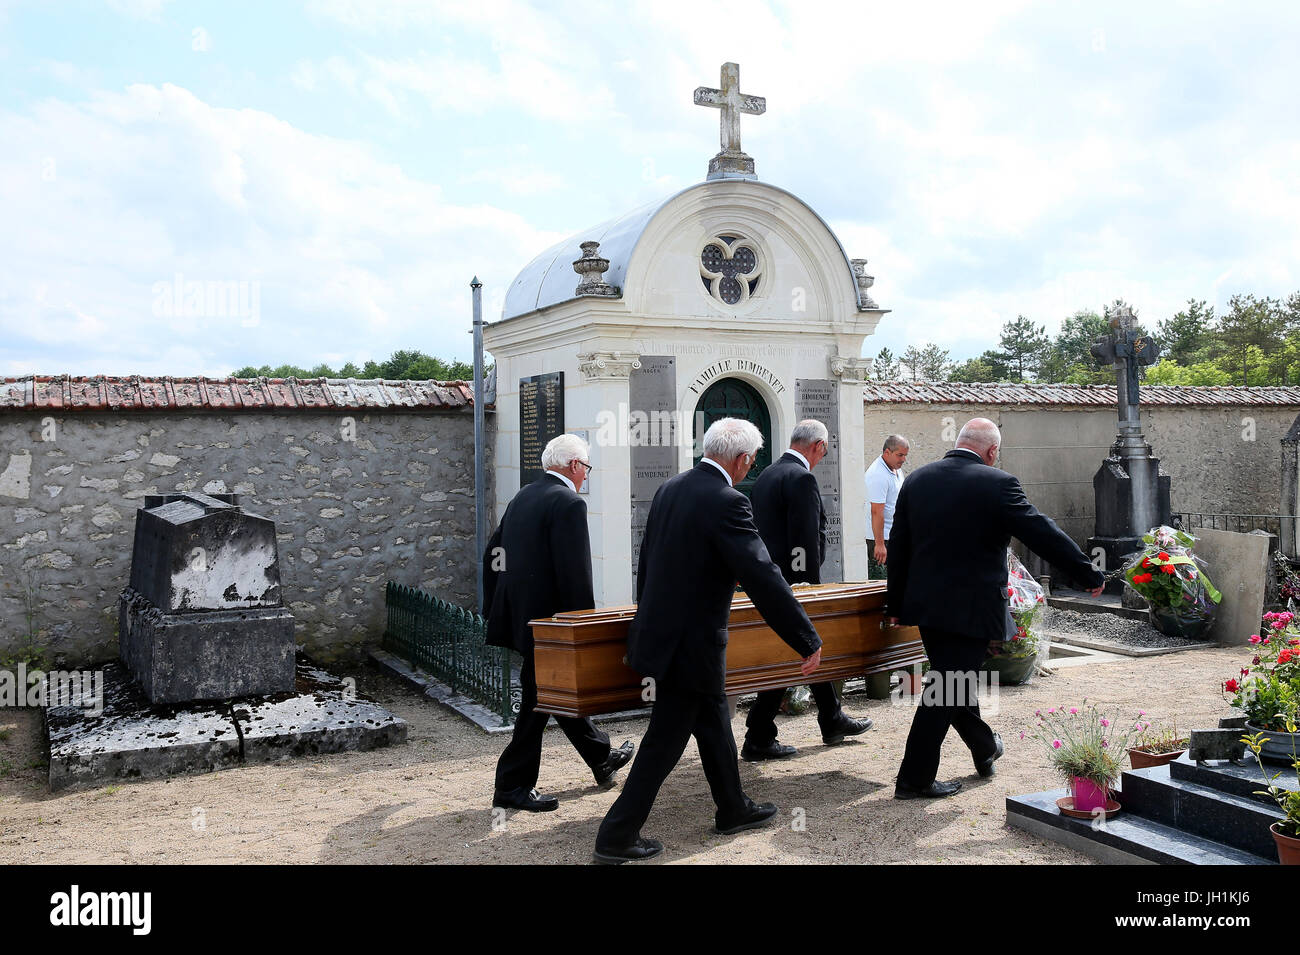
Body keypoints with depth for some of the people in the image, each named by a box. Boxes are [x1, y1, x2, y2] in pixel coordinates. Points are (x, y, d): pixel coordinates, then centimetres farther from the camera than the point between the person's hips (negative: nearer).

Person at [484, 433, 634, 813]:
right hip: (546, 618, -9)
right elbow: (575, 575, -21)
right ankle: (513, 786, 11)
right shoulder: (568, 503, -17)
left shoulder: (523, 497, 10)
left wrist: (496, 608, 20)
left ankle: (601, 758, 37)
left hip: (517, 612, 10)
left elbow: (493, 554, 15)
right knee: (540, 699, 2)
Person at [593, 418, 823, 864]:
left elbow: (646, 563, 14)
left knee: (714, 722, 23)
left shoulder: (669, 488, 5)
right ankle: (616, 837, 12)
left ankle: (734, 810, 39)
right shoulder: (727, 502, -21)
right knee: (663, 743, 4)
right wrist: (809, 641, -17)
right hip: (690, 643, -9)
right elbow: (764, 578, -23)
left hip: (659, 628, 9)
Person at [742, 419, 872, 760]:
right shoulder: (801, 479, -16)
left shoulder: (765, 475, 13)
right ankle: (758, 740, 4)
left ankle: (833, 722, 33)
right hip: (792, 582, -10)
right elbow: (806, 541, -21)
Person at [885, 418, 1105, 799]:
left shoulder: (917, 479, 4)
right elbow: (1043, 534, -10)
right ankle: (914, 779, 5)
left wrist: (896, 605, 15)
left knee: (954, 679, 22)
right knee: (947, 692, 0)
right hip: (971, 607, -7)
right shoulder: (997, 483, -13)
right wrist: (1090, 574, 3)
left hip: (925, 604, 7)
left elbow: (897, 547, 8)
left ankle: (985, 748, 43)